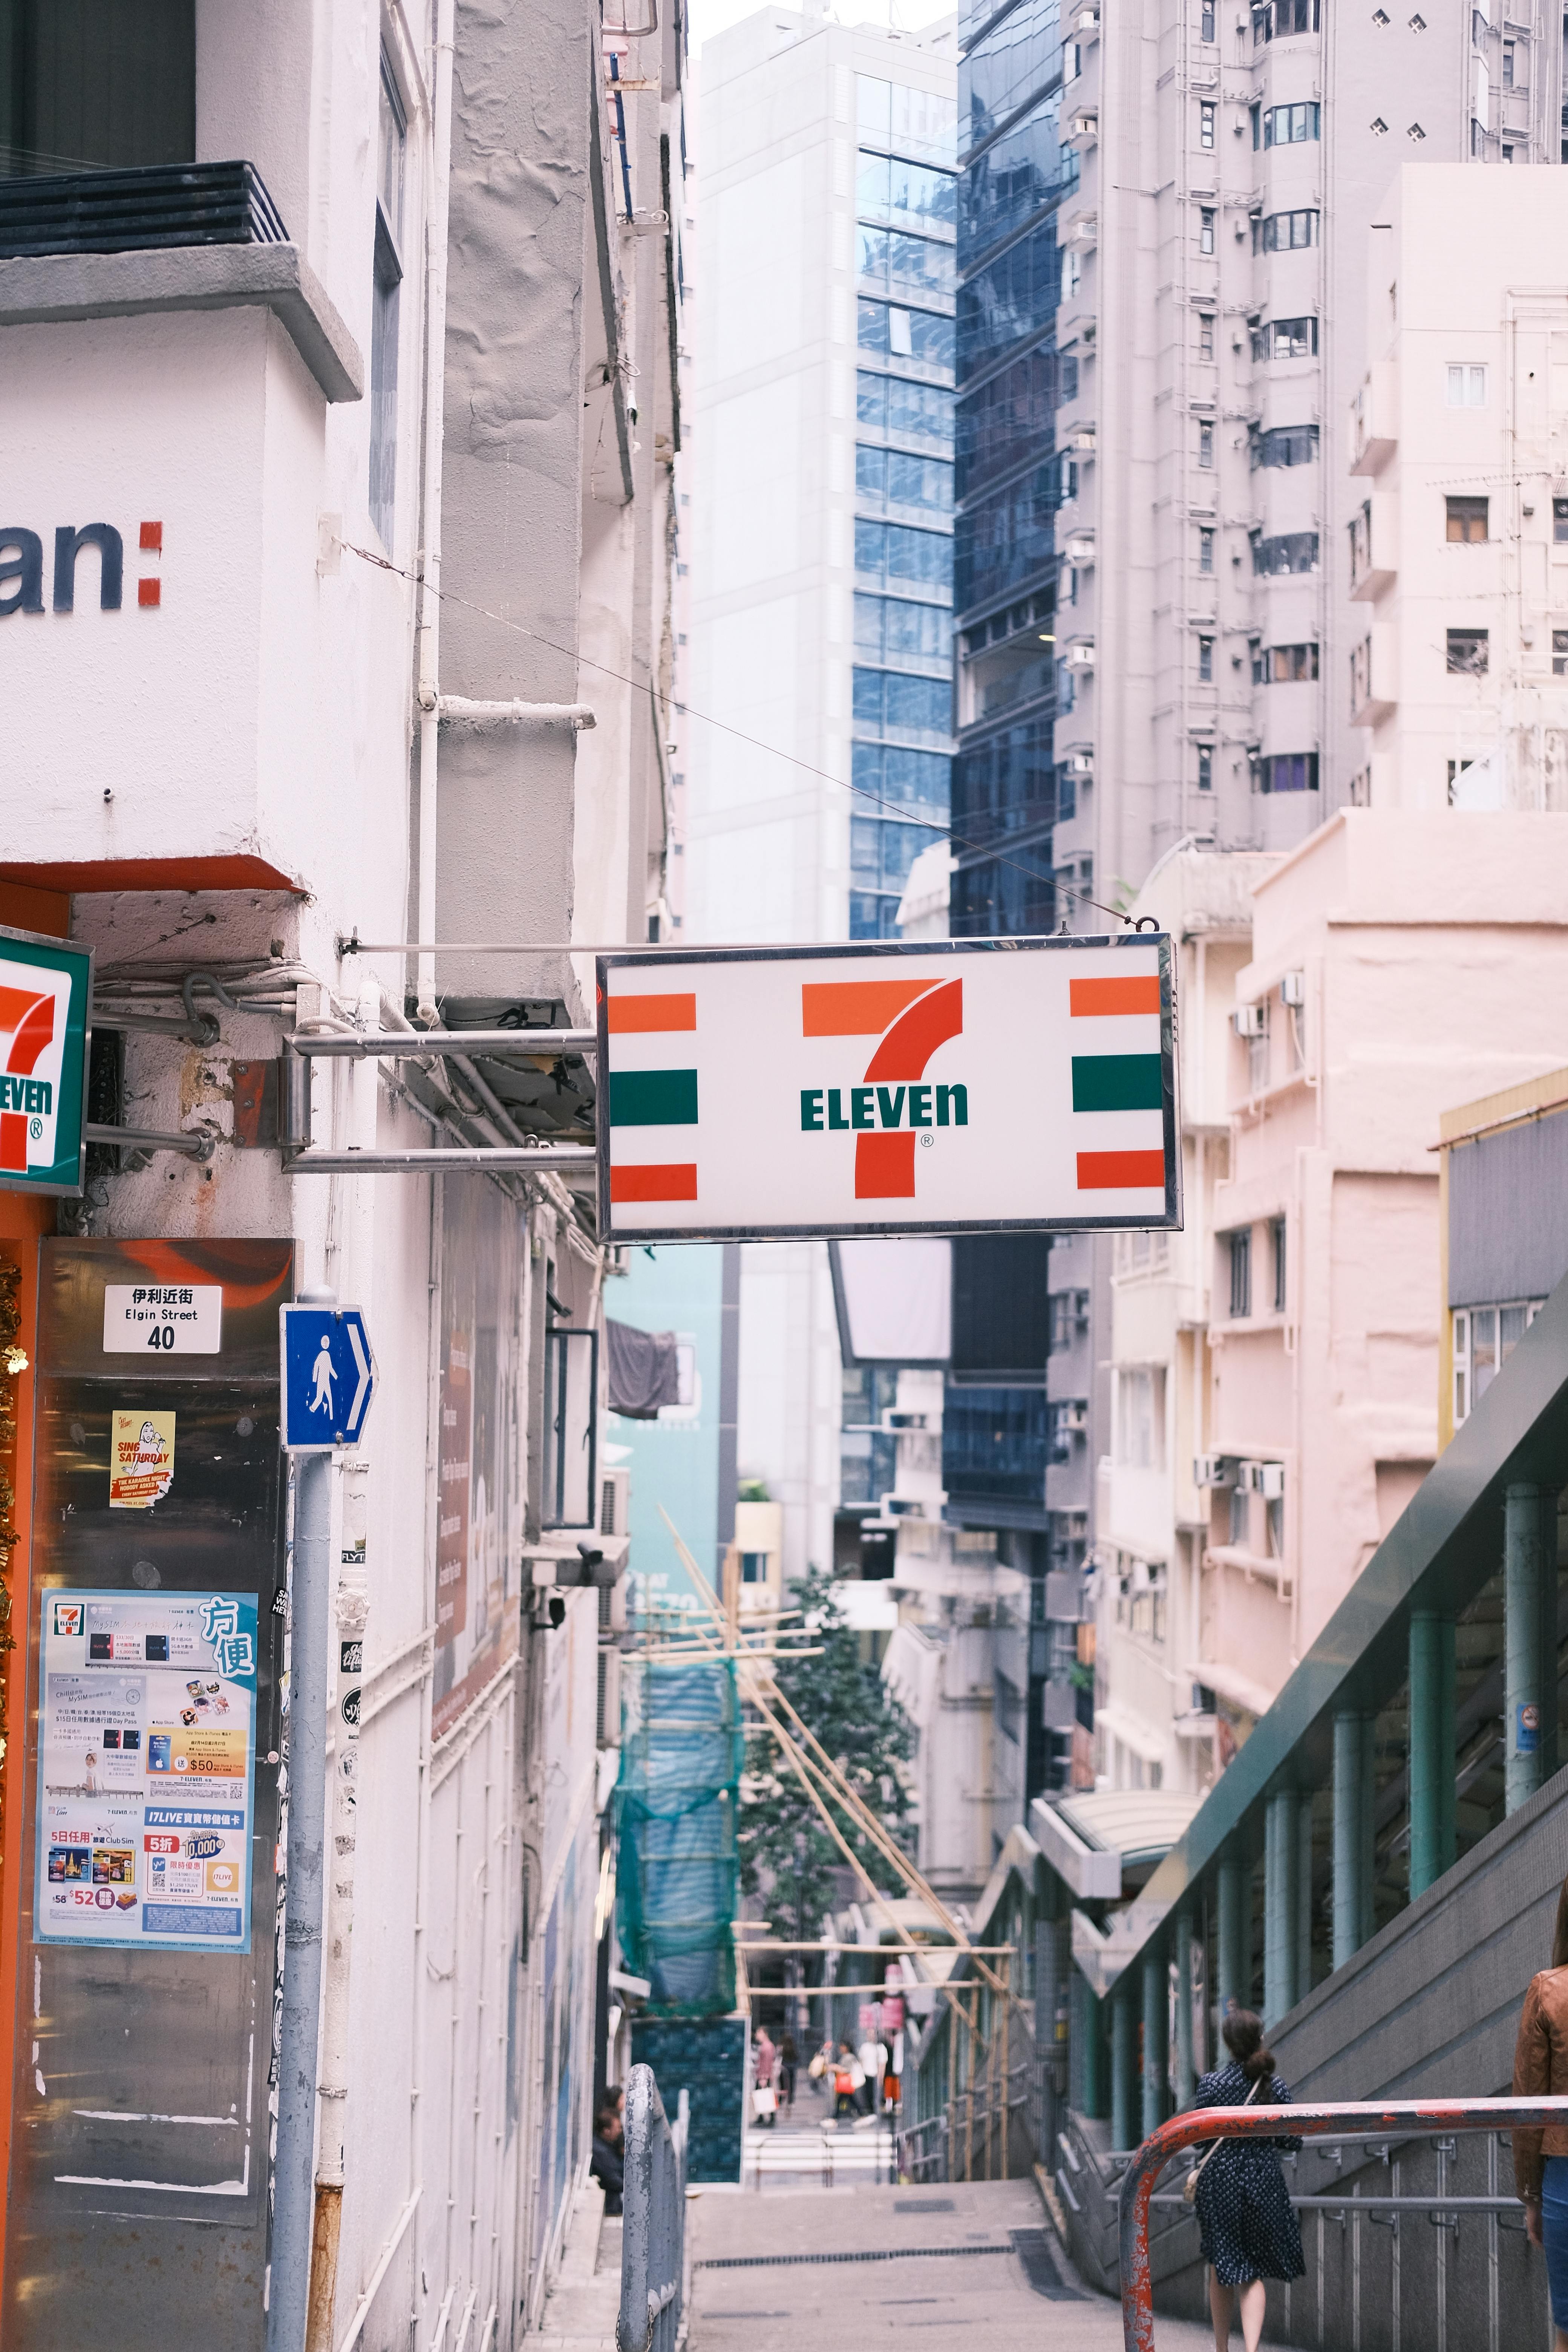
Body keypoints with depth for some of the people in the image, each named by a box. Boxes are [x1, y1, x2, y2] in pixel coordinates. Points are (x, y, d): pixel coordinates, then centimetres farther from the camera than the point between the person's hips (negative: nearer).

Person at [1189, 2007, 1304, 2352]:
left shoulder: (1211, 2084, -9)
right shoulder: (1277, 2087, -5)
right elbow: (1292, 2141, -2)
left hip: (1219, 2182, -1)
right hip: (1264, 2182, 1)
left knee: (1221, 2270, 16)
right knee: (1253, 2273, 9)